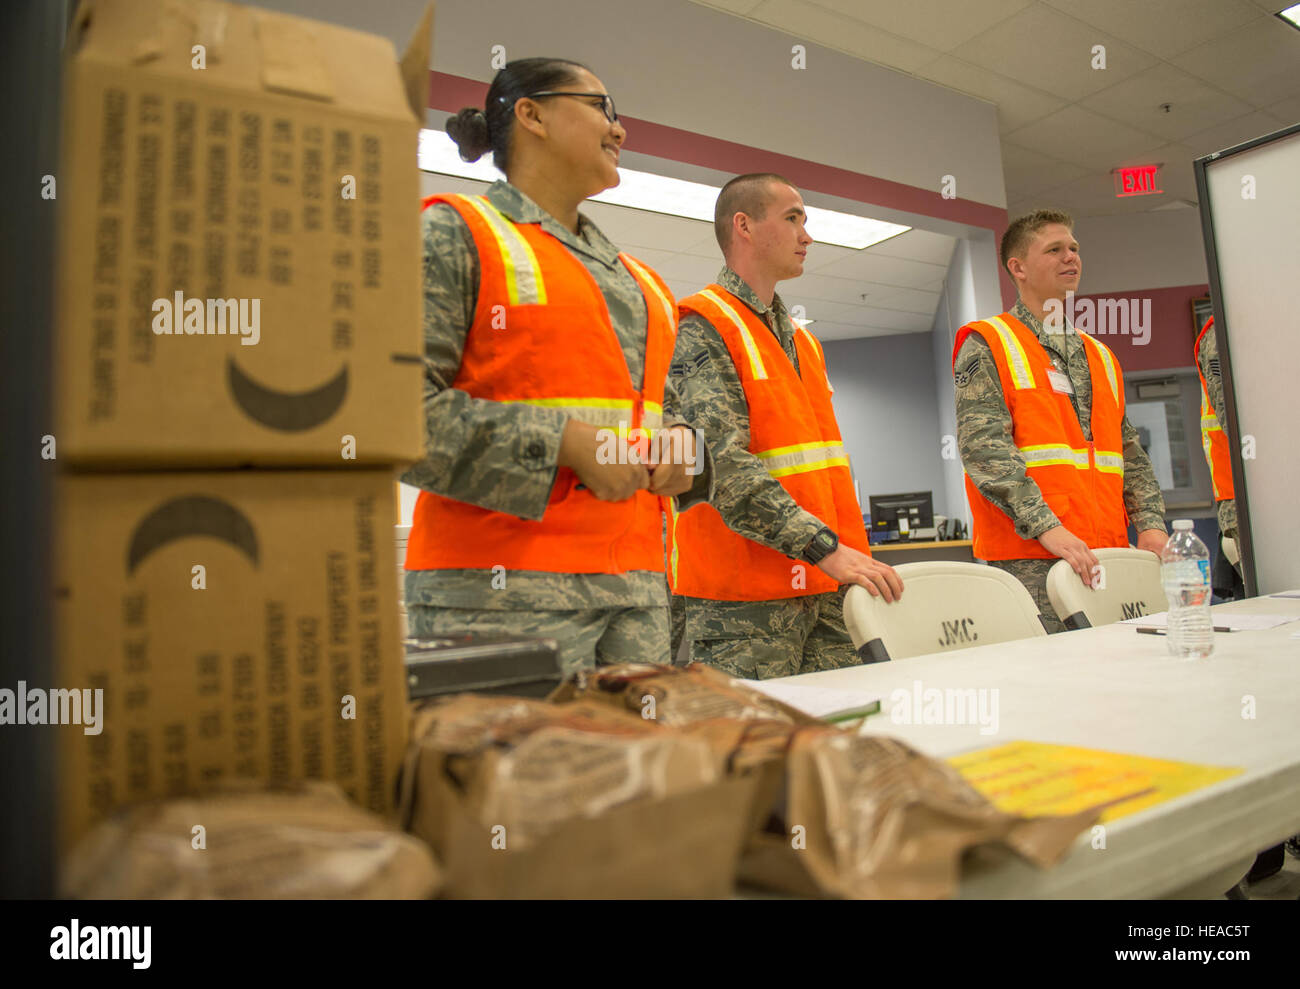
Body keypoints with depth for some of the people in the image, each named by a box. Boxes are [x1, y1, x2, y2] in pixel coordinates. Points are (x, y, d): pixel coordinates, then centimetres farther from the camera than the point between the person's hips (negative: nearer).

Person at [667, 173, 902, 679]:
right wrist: (824, 548, -23)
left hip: (827, 591, 8)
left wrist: (857, 558, 13)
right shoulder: (702, 328, -7)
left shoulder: (803, 342, 21)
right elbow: (723, 465, -20)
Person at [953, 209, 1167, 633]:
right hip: (1028, 559, -7)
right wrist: (1046, 528, -23)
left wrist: (1151, 524, 6)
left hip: (1104, 556, 7)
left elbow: (1130, 455, 22)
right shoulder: (986, 345, 0)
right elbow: (983, 447, -14)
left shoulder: (1100, 356, 22)